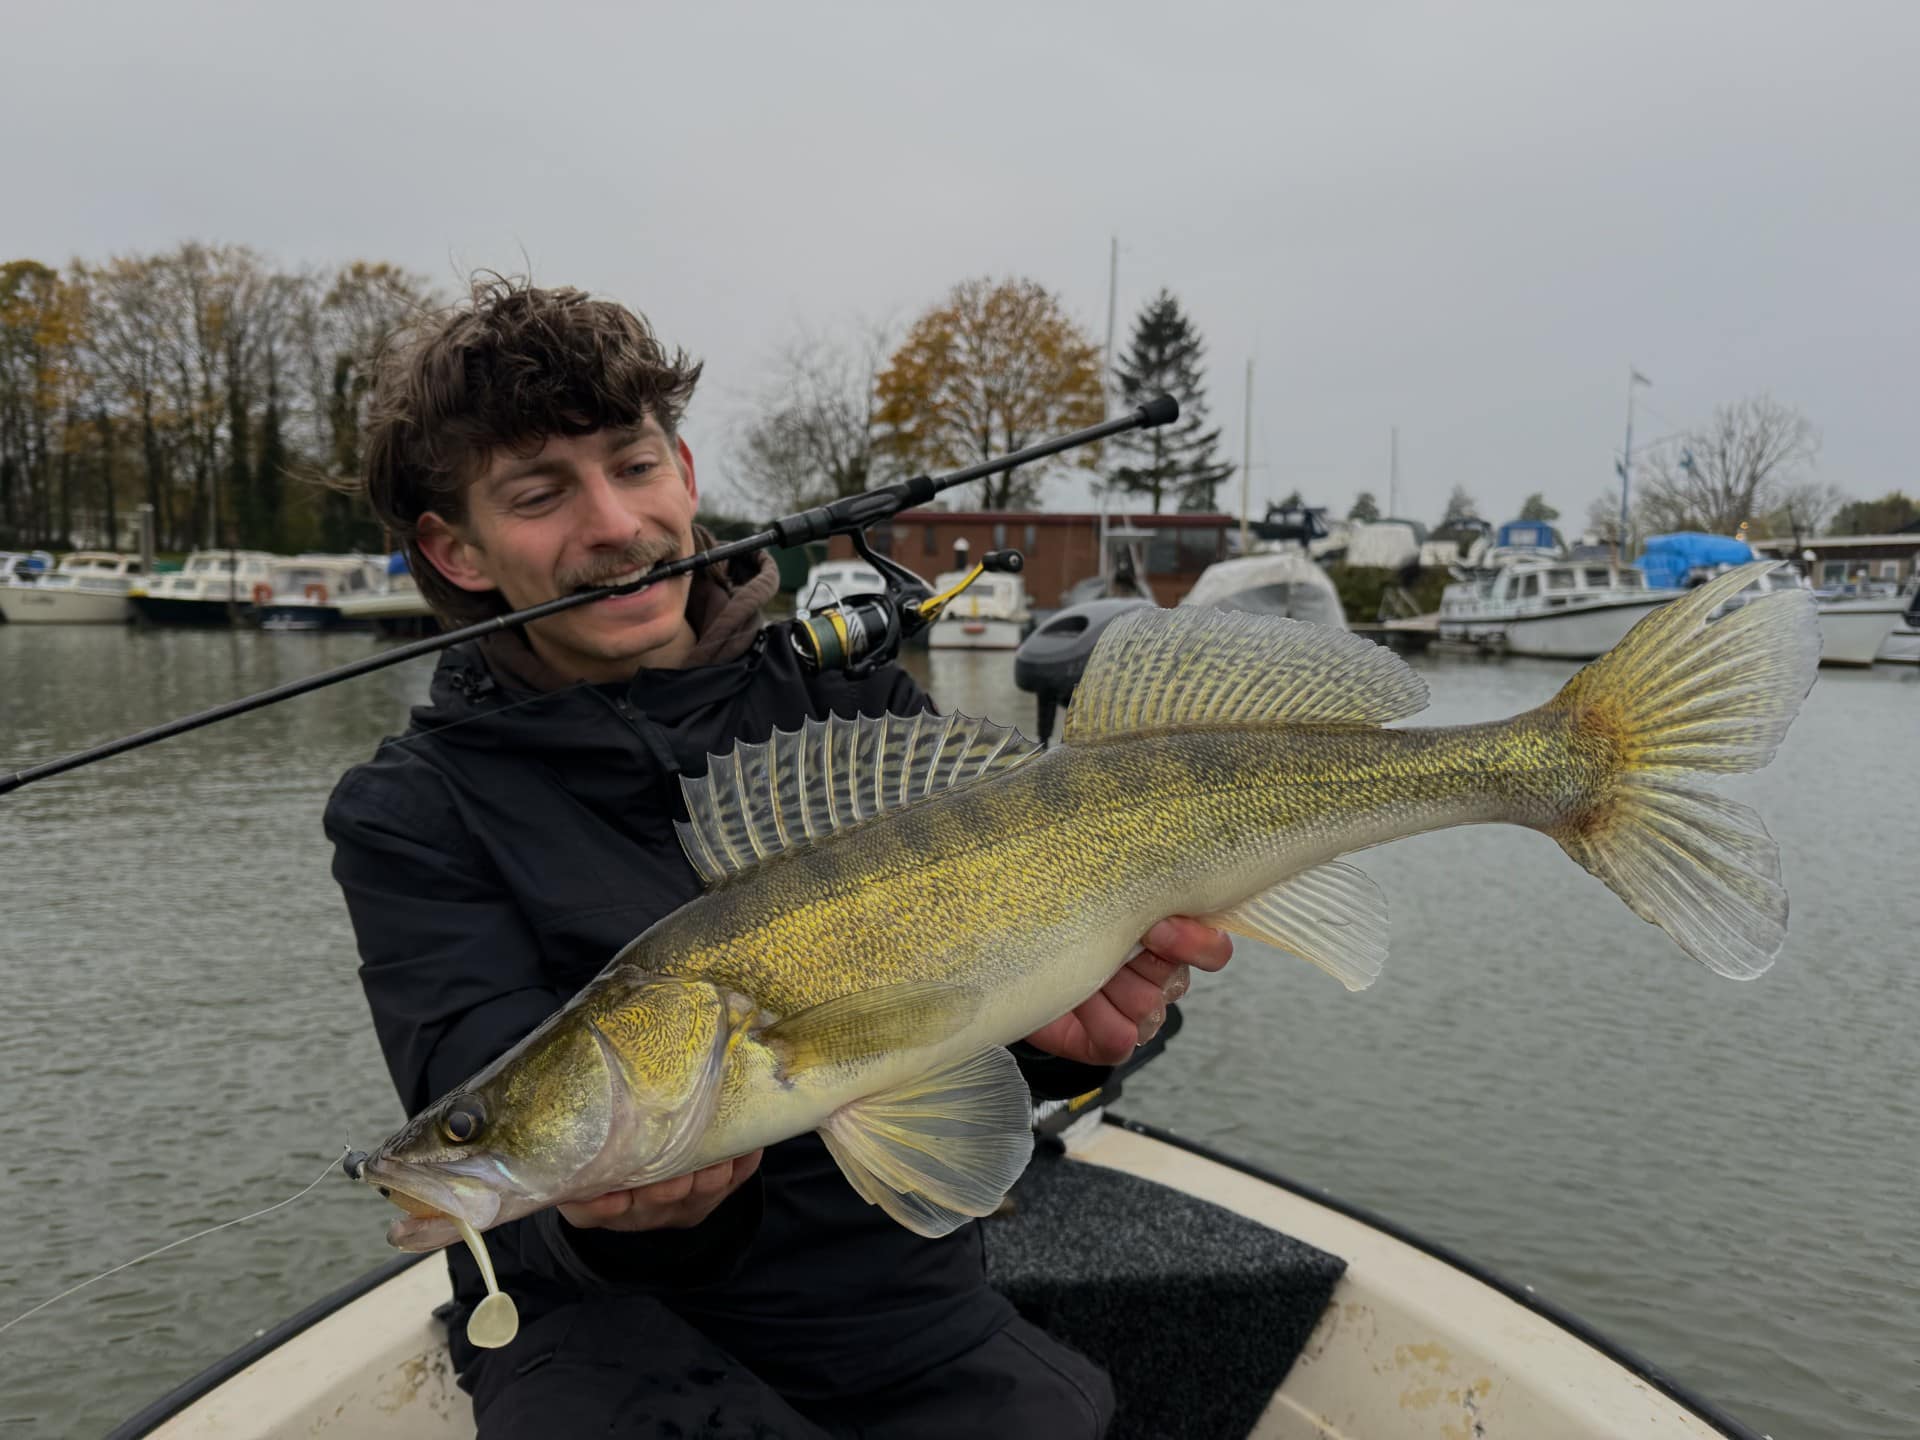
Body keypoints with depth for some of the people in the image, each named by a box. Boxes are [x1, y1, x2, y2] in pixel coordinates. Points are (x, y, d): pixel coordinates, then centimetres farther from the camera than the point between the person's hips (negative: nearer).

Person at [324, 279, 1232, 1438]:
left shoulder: (852, 699, 3)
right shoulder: (413, 815, -3)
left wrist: (1056, 1025, -31)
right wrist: (614, 1212, -35)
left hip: (905, 1297, 3)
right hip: (615, 1322, -2)